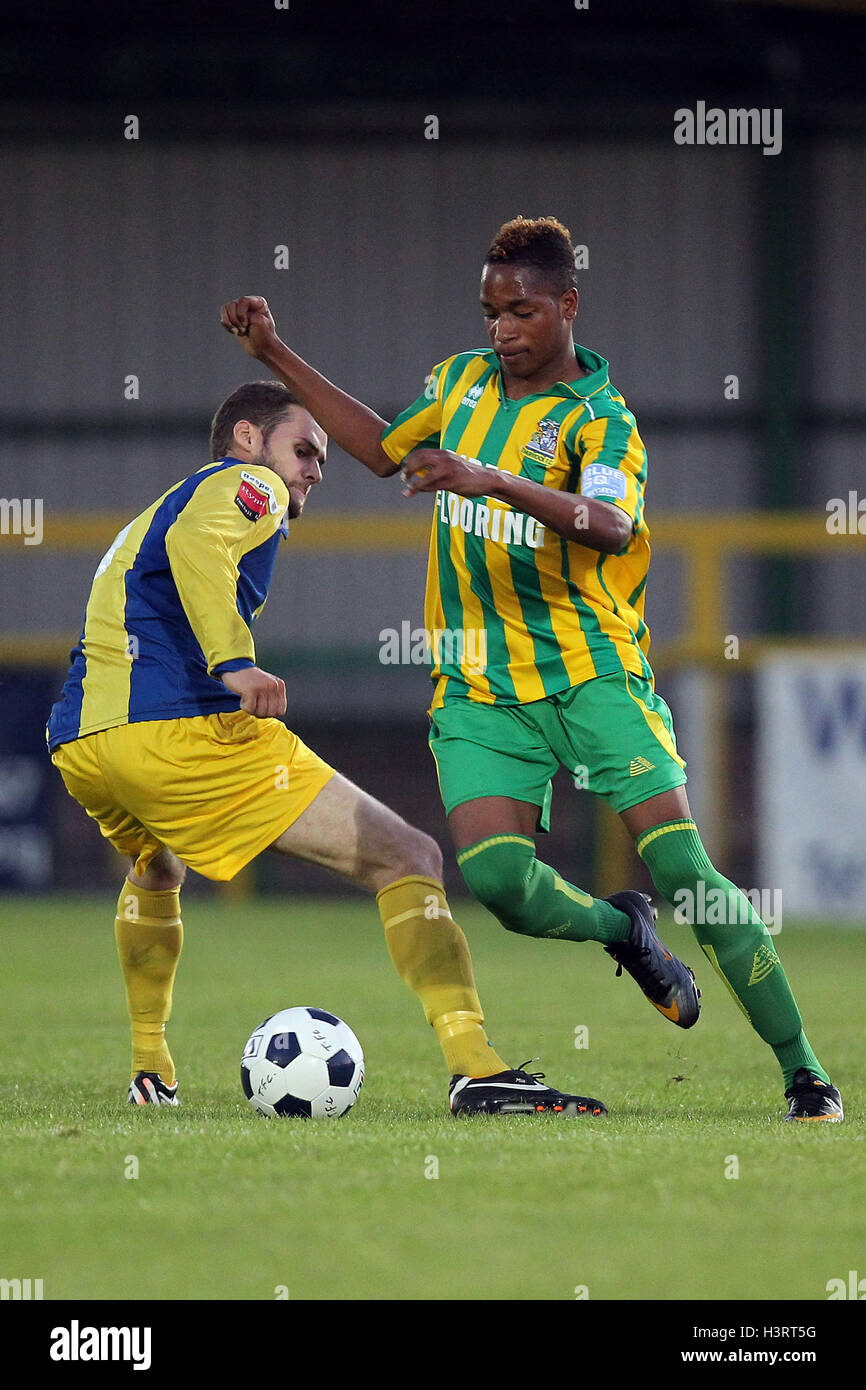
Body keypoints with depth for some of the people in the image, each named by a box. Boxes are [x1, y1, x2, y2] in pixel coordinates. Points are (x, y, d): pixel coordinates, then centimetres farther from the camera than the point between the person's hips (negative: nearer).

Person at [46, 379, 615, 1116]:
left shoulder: (146, 519, 34)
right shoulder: (248, 485, 6)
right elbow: (194, 542, -16)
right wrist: (233, 661, -28)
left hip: (76, 743, 9)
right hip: (182, 727, -8)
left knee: (155, 870, 43)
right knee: (408, 860, -6)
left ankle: (150, 1070, 39)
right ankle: (476, 1069, -21)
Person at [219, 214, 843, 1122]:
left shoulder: (600, 417, -10)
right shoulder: (463, 381, 10)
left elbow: (612, 527, -30)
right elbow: (386, 450, 29)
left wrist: (494, 482, -44)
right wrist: (276, 356, 26)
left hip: (591, 673, -4)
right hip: (480, 689, 5)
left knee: (683, 868, -15)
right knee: (497, 879, -17)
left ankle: (804, 1073, -8)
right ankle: (618, 928, 17)